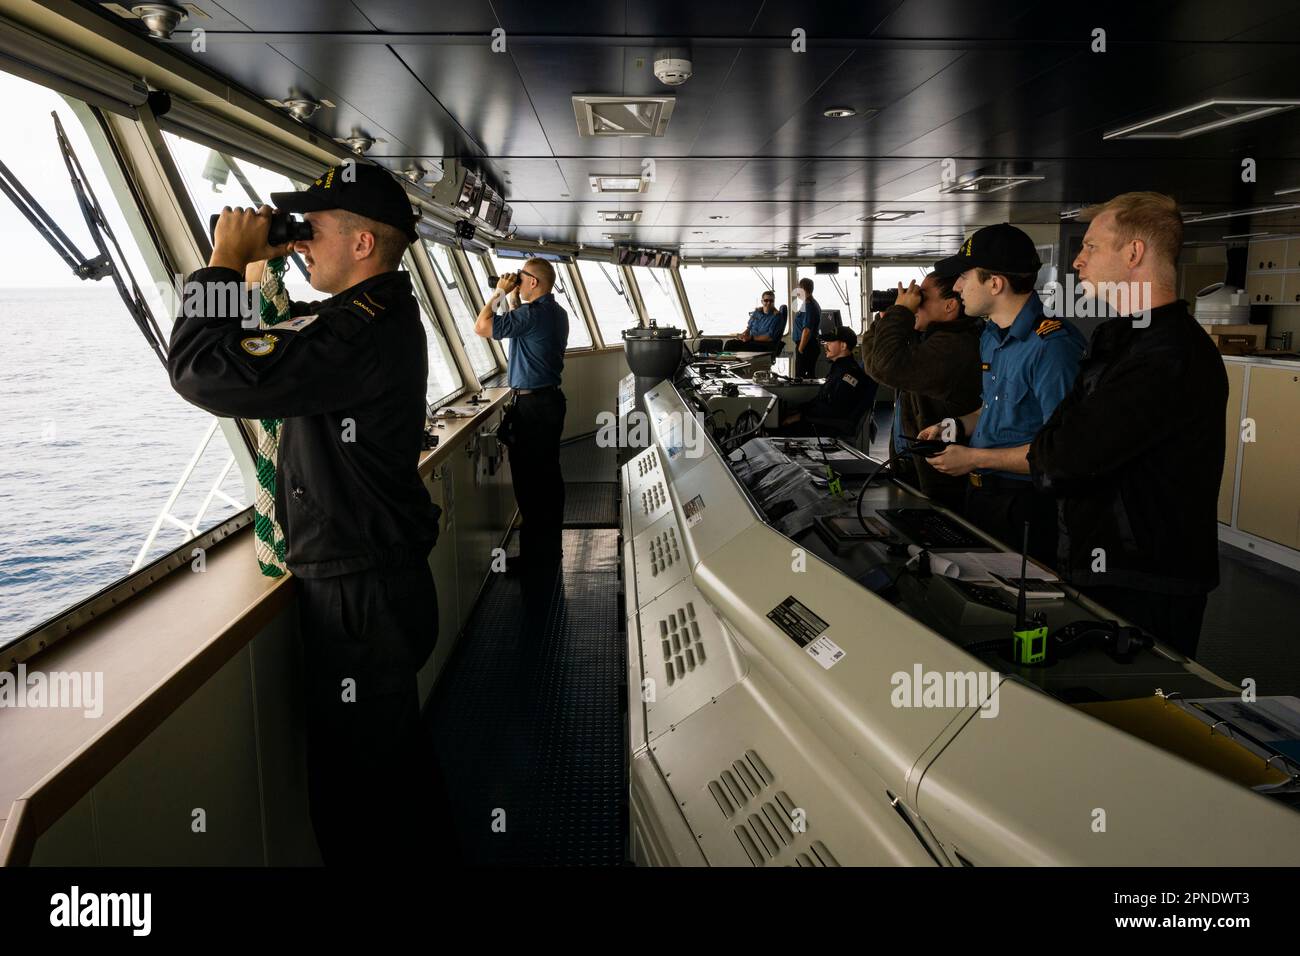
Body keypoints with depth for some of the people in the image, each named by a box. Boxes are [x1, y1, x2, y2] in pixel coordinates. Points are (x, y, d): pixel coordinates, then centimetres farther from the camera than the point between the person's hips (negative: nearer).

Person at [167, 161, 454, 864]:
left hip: (359, 600, -11)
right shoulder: (385, 313, 9)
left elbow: (204, 371, -29)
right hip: (388, 577, 11)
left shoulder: (358, 330, -26)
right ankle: (430, 846, 46)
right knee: (395, 756, 27)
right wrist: (254, 268, 7)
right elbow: (264, 348, 21)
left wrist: (223, 262, -17)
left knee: (355, 790, 6)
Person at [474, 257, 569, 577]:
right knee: (548, 476, 16)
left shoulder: (533, 314, -19)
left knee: (530, 482, -3)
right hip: (550, 399, 10)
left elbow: (482, 327, -20)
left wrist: (499, 293, -8)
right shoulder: (556, 312, 12)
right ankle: (550, 552, 27)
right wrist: (513, 297, 17)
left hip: (532, 405, -10)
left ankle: (537, 562, 4)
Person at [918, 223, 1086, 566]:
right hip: (979, 492, 9)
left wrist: (976, 458, -21)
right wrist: (956, 427, 4)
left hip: (1023, 504, -9)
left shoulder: (1051, 346, -22)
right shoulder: (991, 335, 8)